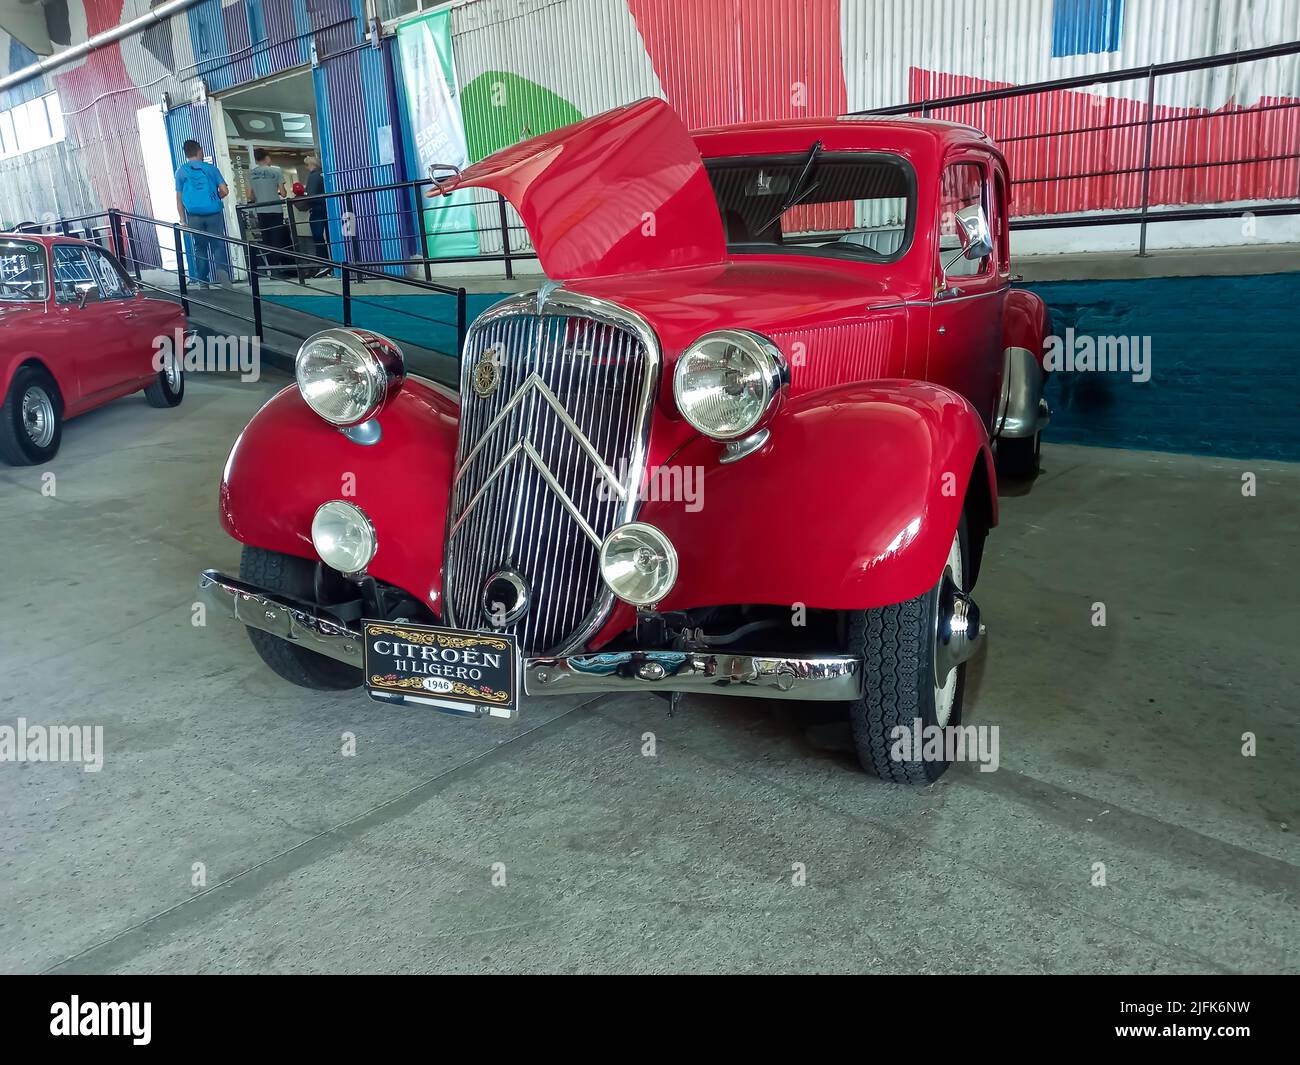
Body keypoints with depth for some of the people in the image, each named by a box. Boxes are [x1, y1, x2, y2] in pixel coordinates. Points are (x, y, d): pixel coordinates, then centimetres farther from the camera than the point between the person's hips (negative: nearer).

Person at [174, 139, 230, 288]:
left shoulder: (181, 171, 5)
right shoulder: (211, 168, 3)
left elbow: (179, 199, 4)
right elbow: (225, 191, -1)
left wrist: (183, 221, 8)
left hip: (194, 216, 1)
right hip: (213, 214, -1)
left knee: (199, 249, 11)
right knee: (218, 245, 1)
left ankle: (203, 284, 12)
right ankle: (222, 270, -27)